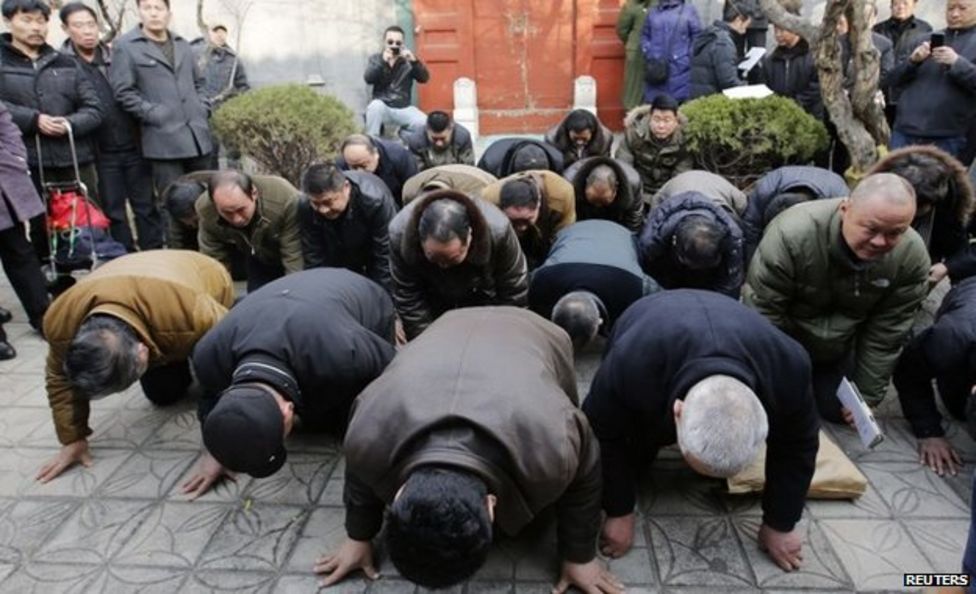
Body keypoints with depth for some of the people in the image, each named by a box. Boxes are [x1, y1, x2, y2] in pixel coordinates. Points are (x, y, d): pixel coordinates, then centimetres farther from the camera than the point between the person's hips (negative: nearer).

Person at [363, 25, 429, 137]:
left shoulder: (408, 61, 3)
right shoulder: (375, 59, 4)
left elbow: (424, 78, -9)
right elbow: (368, 79, -13)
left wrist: (414, 61, -26)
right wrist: (382, 61, -26)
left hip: (404, 109, 0)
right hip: (382, 108, 0)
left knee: (424, 124, -25)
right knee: (375, 105, -35)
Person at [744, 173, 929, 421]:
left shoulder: (912, 257, -24)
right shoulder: (792, 235, -38)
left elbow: (887, 333, -12)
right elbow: (763, 313, -27)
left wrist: (867, 396, -5)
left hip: (839, 351, 4)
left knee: (835, 410, 11)